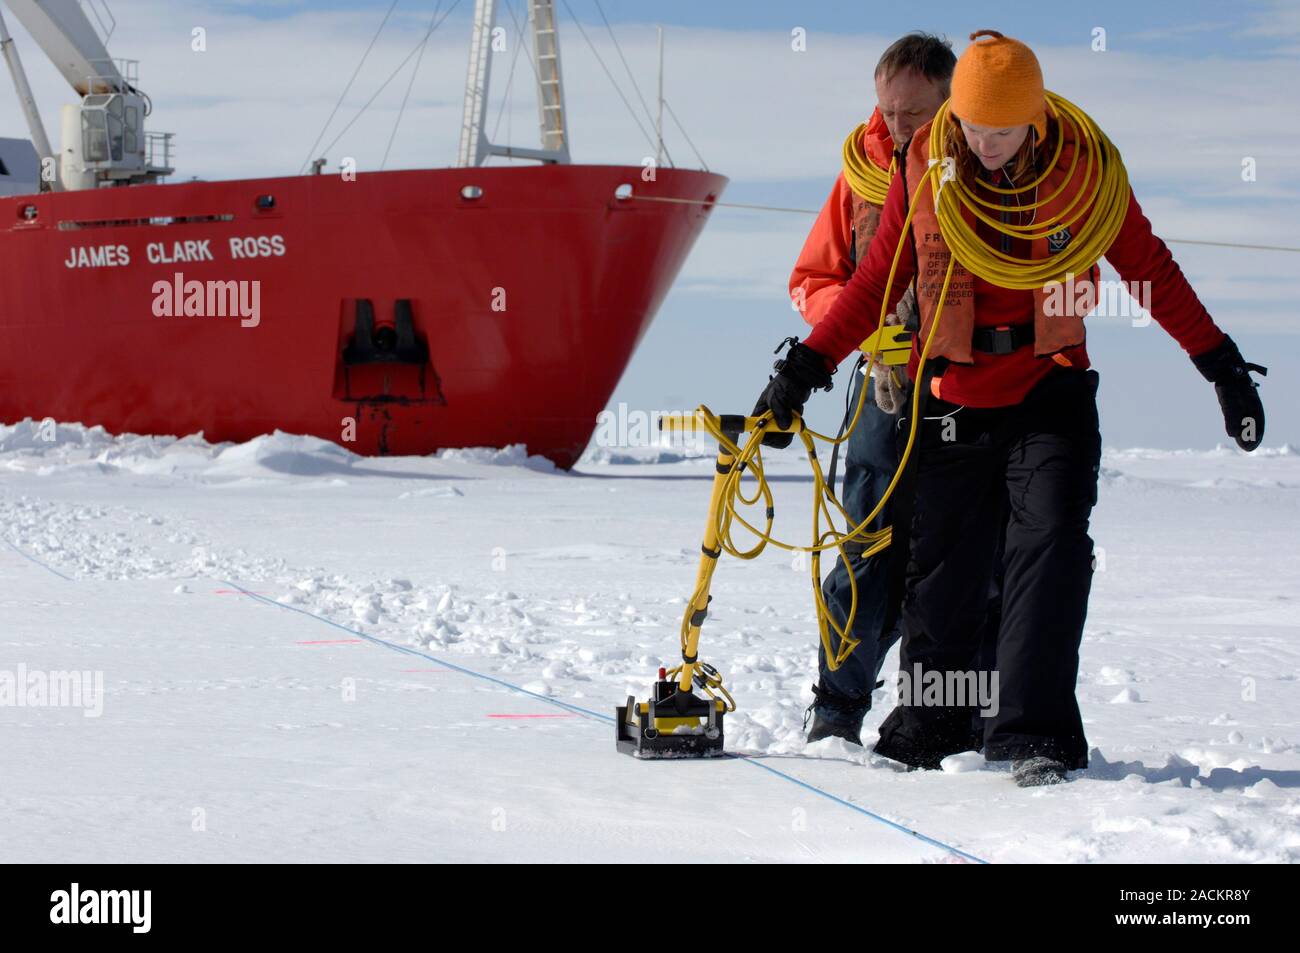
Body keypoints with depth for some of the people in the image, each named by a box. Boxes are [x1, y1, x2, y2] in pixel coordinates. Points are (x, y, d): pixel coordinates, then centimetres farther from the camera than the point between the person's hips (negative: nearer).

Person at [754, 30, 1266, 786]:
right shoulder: (925, 169, -5)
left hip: (1052, 391, -1)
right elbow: (879, 279, 6)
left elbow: (1151, 270, 5)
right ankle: (927, 729, 23)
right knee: (945, 569, 7)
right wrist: (808, 366, 3)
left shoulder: (1085, 167, -7)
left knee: (1052, 546, -16)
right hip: (955, 399, 1)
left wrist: (1223, 367, 7)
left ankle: (1035, 734, -15)